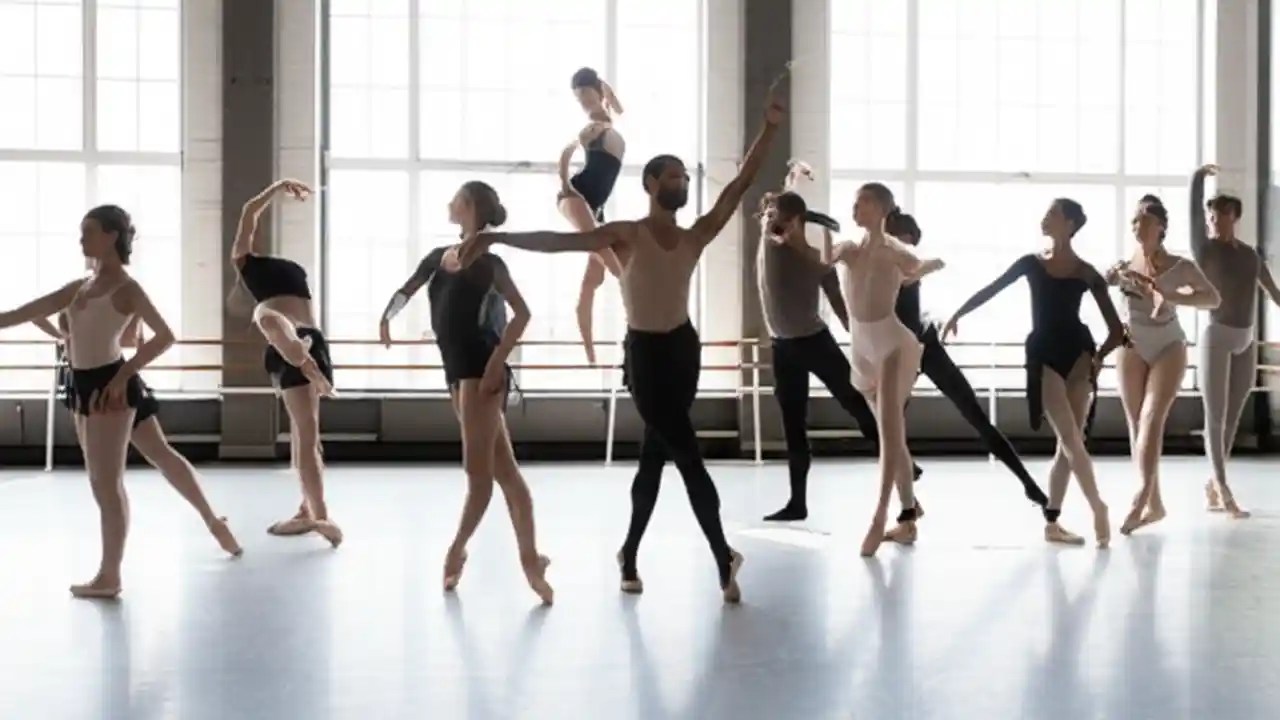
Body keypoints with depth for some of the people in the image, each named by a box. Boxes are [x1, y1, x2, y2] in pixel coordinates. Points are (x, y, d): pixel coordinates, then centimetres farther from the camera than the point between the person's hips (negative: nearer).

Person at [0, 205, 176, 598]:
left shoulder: (125, 287, -7)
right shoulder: (80, 286, 15)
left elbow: (165, 336, -12)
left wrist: (125, 374, -16)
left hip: (109, 383, -8)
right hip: (84, 384, 8)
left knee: (108, 483, -5)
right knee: (101, 482, 11)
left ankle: (109, 575, 1)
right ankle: (108, 571, 17)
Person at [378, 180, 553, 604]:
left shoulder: (488, 262, -7)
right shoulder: (438, 257, 14)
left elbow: (522, 313, -11)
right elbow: (405, 292, 24)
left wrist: (499, 360, -19)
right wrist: (387, 317, 3)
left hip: (481, 368, -7)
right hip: (458, 370, 7)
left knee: (478, 469, -7)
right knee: (503, 469, 5)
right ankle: (530, 557, 5)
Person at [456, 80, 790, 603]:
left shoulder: (696, 236, 6)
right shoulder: (626, 235, -5)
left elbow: (741, 184, 1)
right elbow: (559, 241, -13)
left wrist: (769, 128, -7)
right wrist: (496, 237, -23)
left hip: (683, 349, 5)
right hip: (644, 352, -5)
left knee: (655, 454, 10)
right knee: (689, 457, -6)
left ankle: (630, 556, 21)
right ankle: (723, 559, 0)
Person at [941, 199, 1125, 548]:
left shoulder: (1087, 273, 4)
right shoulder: (1032, 263, 9)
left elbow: (1116, 330, 2)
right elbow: (991, 289, 15)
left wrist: (1097, 358, -10)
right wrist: (956, 315, 14)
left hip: (1078, 353, 0)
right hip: (1043, 355, 0)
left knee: (1068, 443, -1)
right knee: (1071, 441, -11)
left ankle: (1052, 521, 7)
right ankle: (1098, 510, -9)